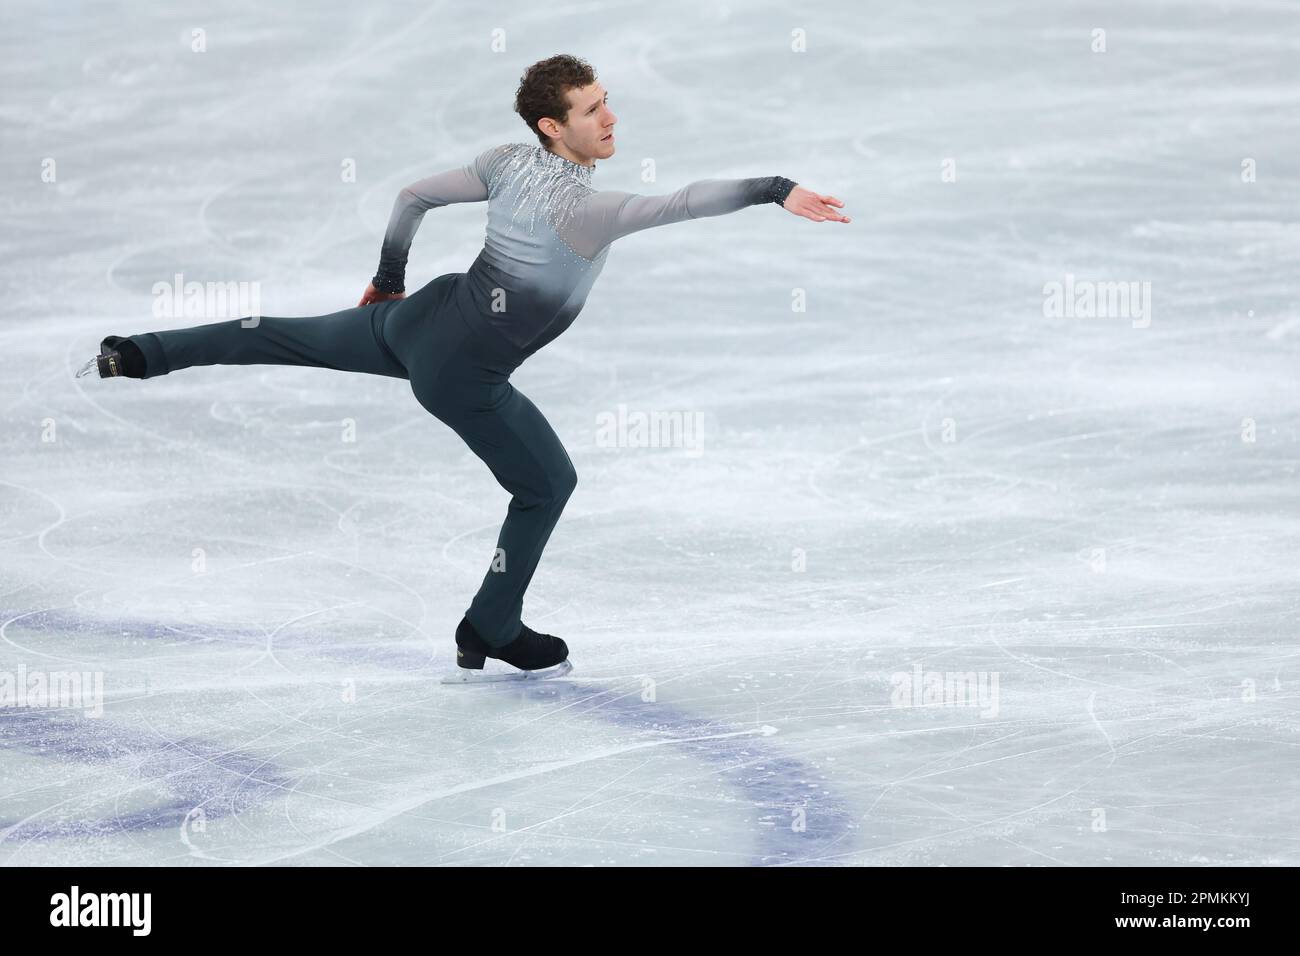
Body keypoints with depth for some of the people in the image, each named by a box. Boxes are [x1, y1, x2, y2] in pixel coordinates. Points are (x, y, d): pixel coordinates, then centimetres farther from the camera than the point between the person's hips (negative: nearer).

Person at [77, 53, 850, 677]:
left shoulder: (507, 162, -4)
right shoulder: (589, 208, -27)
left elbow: (415, 197, 7)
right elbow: (682, 203, -40)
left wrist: (388, 277, 23)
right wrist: (776, 190, -43)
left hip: (412, 317, 7)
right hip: (461, 374, -7)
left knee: (290, 338, 27)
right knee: (550, 484, 14)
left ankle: (137, 354, 32)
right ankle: (491, 632, 27)